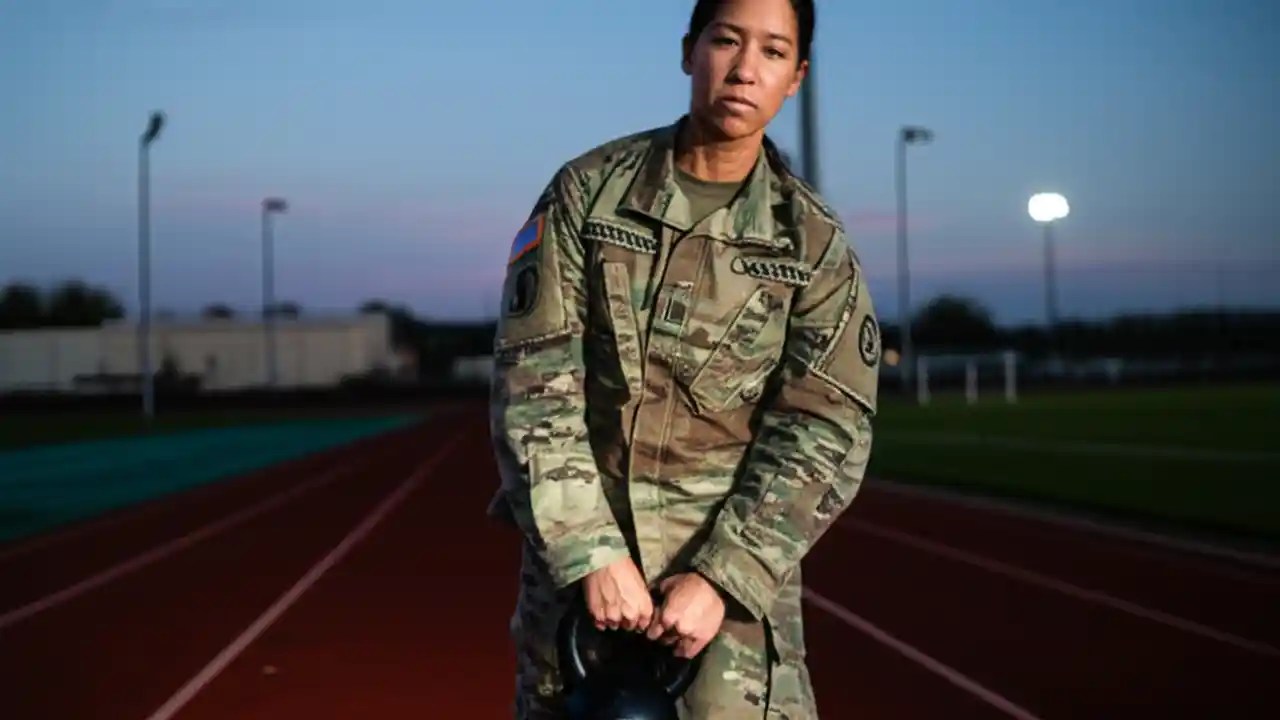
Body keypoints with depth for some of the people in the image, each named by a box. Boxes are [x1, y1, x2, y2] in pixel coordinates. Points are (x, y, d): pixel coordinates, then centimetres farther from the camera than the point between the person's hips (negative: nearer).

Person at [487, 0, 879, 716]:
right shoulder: (589, 191, -2)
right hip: (576, 542, 1)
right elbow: (533, 378, -7)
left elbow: (824, 430, -5)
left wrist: (721, 578, -16)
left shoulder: (815, 243, -1)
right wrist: (593, 555, -15)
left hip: (734, 552, -1)